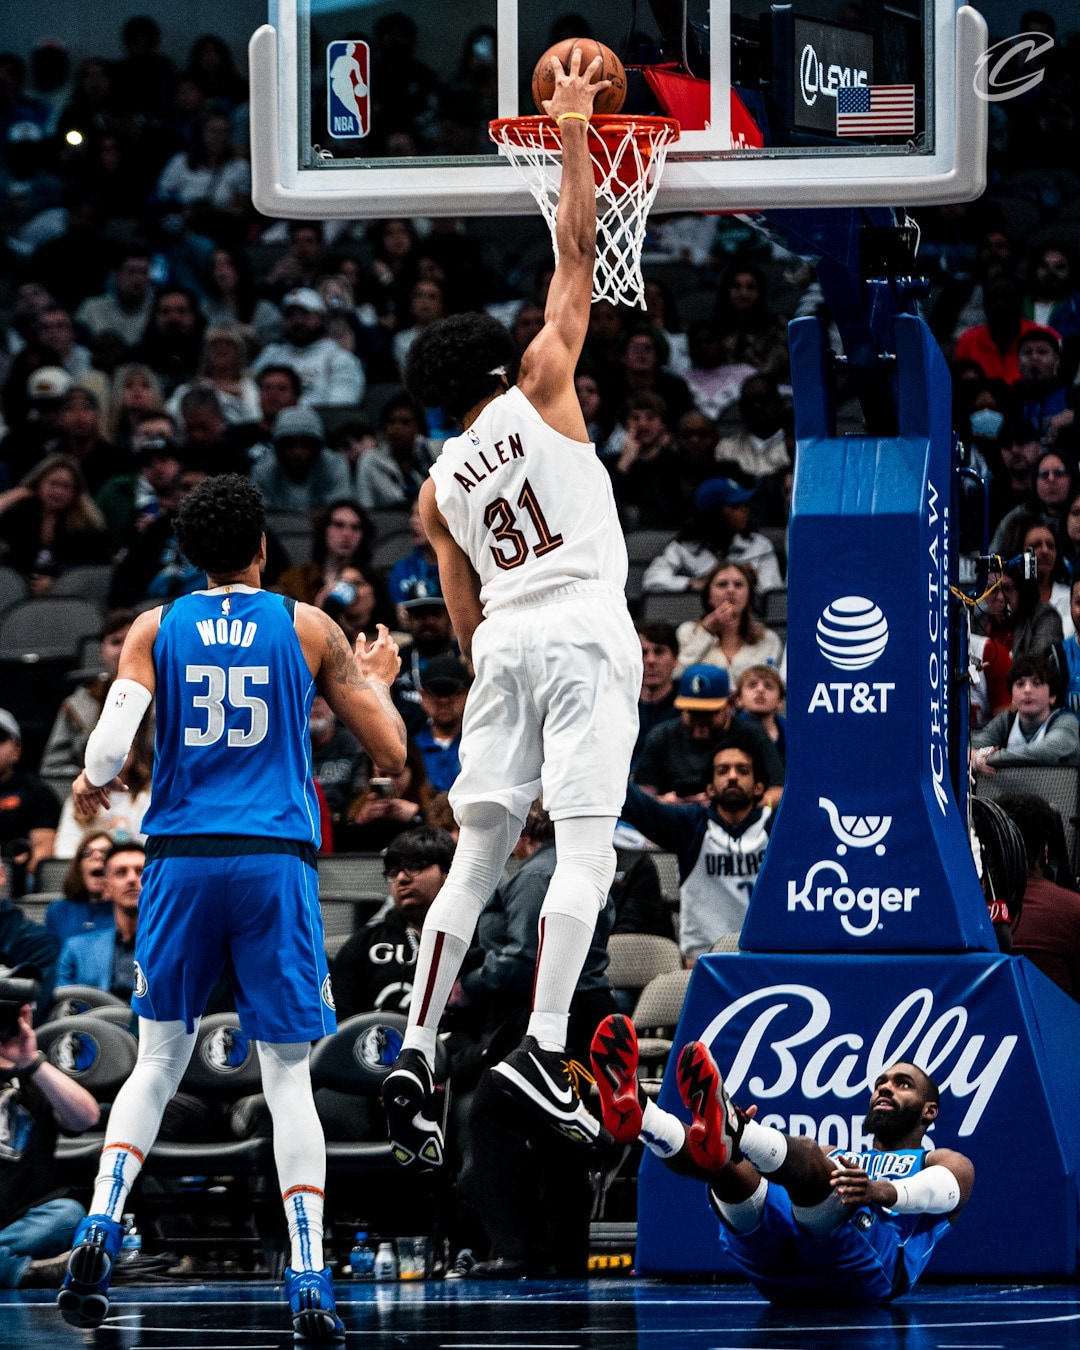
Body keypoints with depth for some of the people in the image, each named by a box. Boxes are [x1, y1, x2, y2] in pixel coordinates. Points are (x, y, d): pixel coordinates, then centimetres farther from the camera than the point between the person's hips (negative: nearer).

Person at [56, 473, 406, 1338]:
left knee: (158, 1063, 14)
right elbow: (392, 754, 7)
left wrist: (91, 786, 17)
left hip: (181, 856, 1)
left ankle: (100, 1231, -5)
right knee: (288, 1075, 2)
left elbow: (110, 747, -6)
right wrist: (377, 681, 27)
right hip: (276, 861, -1)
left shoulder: (155, 630, 6)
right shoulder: (308, 629, 5)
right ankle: (309, 1282, -6)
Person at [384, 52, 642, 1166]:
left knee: (475, 858, 7)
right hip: (587, 633, -4)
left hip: (504, 645, 4)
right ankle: (543, 1051, -22)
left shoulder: (438, 491, 17)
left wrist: (498, 669, 31)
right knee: (585, 853, -9)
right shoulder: (540, 394, 8)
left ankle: (414, 1055, -3)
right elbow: (576, 254, 9)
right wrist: (571, 139, 15)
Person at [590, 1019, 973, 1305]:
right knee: (729, 1161, -21)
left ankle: (732, 1131, -65)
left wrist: (881, 1192, -25)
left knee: (807, 1159, -33)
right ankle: (633, 1113, -51)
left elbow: (946, 1188, 1)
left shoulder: (939, 1163, 29)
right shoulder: (834, 1157, 44)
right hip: (777, 1265, 5)